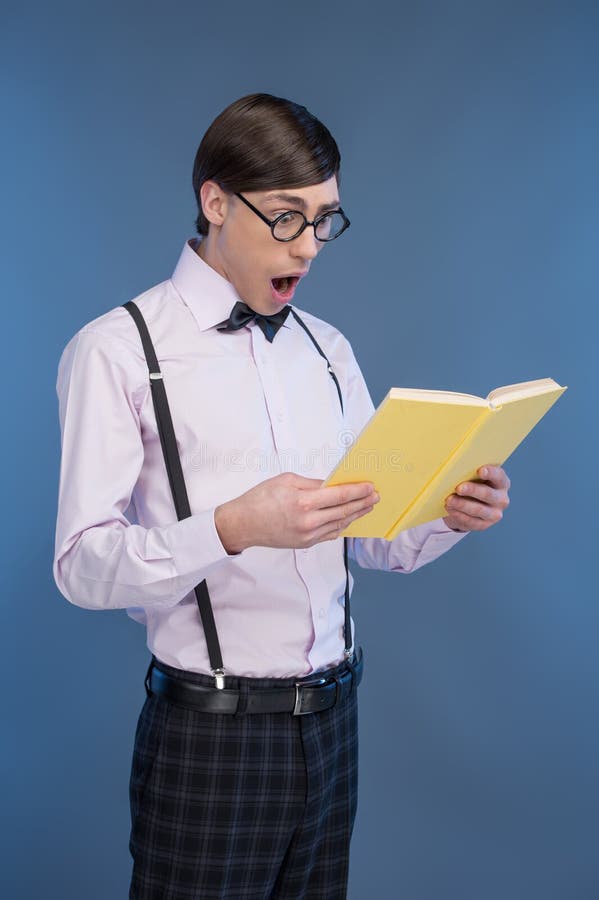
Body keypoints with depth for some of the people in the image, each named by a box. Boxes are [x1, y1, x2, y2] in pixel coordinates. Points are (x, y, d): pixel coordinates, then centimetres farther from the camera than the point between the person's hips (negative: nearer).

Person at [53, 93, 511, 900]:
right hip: (208, 736, -5)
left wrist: (450, 516, -10)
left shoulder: (329, 349, 11)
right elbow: (83, 565, -15)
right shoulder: (118, 350, -7)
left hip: (332, 720, 5)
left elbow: (375, 541, 10)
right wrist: (234, 527, -29)